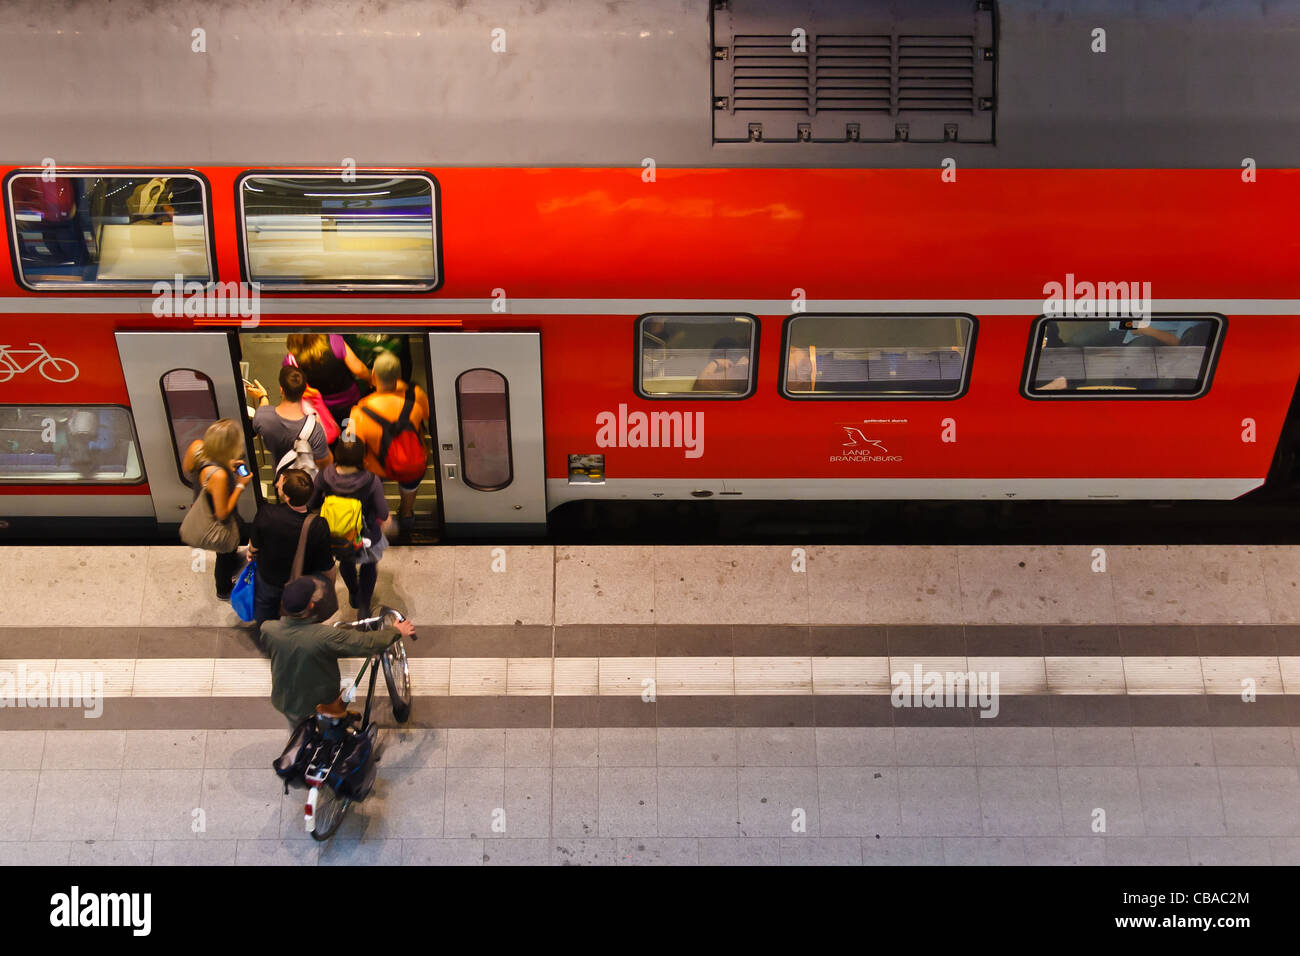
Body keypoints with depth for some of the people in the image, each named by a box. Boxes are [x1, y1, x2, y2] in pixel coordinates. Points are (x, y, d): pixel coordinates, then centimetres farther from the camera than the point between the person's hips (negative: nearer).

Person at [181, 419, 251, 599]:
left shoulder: (196, 446, -25)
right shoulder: (218, 475, -46)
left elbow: (186, 469, 0)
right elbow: (222, 513, -32)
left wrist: (226, 466, -5)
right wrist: (240, 485, -24)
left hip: (201, 509, 7)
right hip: (219, 523, -7)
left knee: (243, 534, 35)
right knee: (226, 554, 26)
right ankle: (224, 591, 56)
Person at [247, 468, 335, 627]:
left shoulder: (266, 513, -37)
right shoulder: (319, 527, -37)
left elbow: (254, 547, -15)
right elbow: (327, 568, -23)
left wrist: (251, 552, 11)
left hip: (267, 580, 0)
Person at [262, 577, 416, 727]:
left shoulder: (268, 630, -24)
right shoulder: (325, 636, -36)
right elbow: (366, 643, -26)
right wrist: (396, 631, -9)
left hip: (284, 703, 3)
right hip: (320, 703, -3)